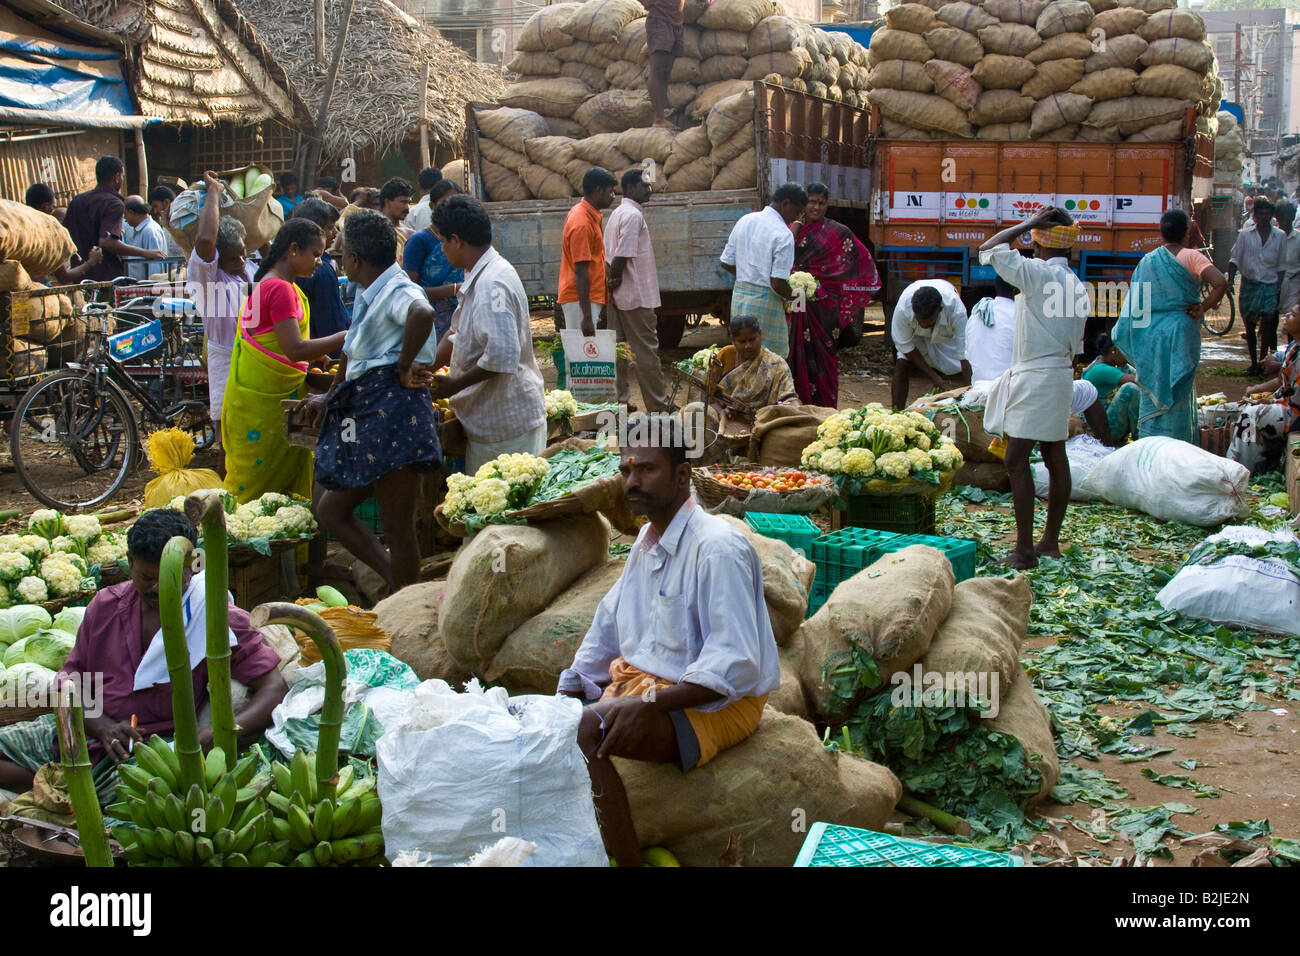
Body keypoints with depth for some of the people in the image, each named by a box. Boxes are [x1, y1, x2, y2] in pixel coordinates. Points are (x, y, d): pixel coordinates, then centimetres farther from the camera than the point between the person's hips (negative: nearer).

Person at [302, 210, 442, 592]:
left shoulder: (397, 291, -14)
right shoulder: (368, 296, 17)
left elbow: (422, 313, -39)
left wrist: (403, 368, -27)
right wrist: (331, 397, 42)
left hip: (394, 414, -11)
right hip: (366, 416, 11)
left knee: (397, 530, -3)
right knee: (331, 510, 15)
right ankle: (397, 586, 16)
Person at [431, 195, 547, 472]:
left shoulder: (492, 285, -22)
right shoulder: (479, 277, 12)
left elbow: (502, 357, -28)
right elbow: (459, 335, 24)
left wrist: (455, 385, -17)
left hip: (507, 422, -10)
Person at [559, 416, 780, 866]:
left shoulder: (717, 548, -17)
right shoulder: (647, 540, 12)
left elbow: (736, 665, -24)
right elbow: (607, 629, 22)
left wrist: (650, 703, -31)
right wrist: (564, 695, 11)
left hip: (714, 705, -9)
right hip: (640, 680, 9)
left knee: (583, 732, -29)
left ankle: (628, 860, -20)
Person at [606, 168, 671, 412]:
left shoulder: (617, 213, 15)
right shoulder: (633, 215, -15)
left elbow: (609, 256, 13)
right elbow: (623, 255, -21)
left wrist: (611, 284, 9)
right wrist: (615, 280, -8)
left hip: (618, 297, 9)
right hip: (637, 296, -9)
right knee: (647, 351, -3)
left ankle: (619, 400, 15)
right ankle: (658, 406, 2)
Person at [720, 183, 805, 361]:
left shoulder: (744, 221, 8)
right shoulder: (783, 235, -15)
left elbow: (727, 263, 13)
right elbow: (777, 283, -19)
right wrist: (791, 295, 0)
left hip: (739, 296, 8)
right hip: (765, 303, -8)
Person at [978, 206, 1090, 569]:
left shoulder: (1039, 274, -15)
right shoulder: (1076, 285, 10)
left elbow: (988, 249, -15)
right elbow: (1075, 345, 16)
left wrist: (1028, 223, -7)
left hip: (1036, 376, -9)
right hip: (1060, 375, 9)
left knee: (1016, 459, -9)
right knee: (1056, 460, 12)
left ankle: (1025, 549, -10)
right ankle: (1051, 541, 20)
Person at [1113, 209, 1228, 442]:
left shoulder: (1146, 261, 5)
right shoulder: (1191, 257, -7)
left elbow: (1134, 303, 5)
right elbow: (1220, 283, -22)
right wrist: (1202, 308, -9)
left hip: (1150, 335, 3)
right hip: (1181, 333, -3)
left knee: (1151, 392, 12)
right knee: (1177, 394, 4)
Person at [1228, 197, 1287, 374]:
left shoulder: (1280, 236, 5)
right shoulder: (1245, 235, 2)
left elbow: (1281, 266, 9)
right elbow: (1235, 259, 1)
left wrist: (1280, 288, 4)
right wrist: (1230, 280, -13)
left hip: (1270, 284, 0)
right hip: (1249, 284, 1)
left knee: (1268, 320, -16)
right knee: (1250, 324, 5)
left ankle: (1263, 361, -10)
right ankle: (1253, 362, 16)